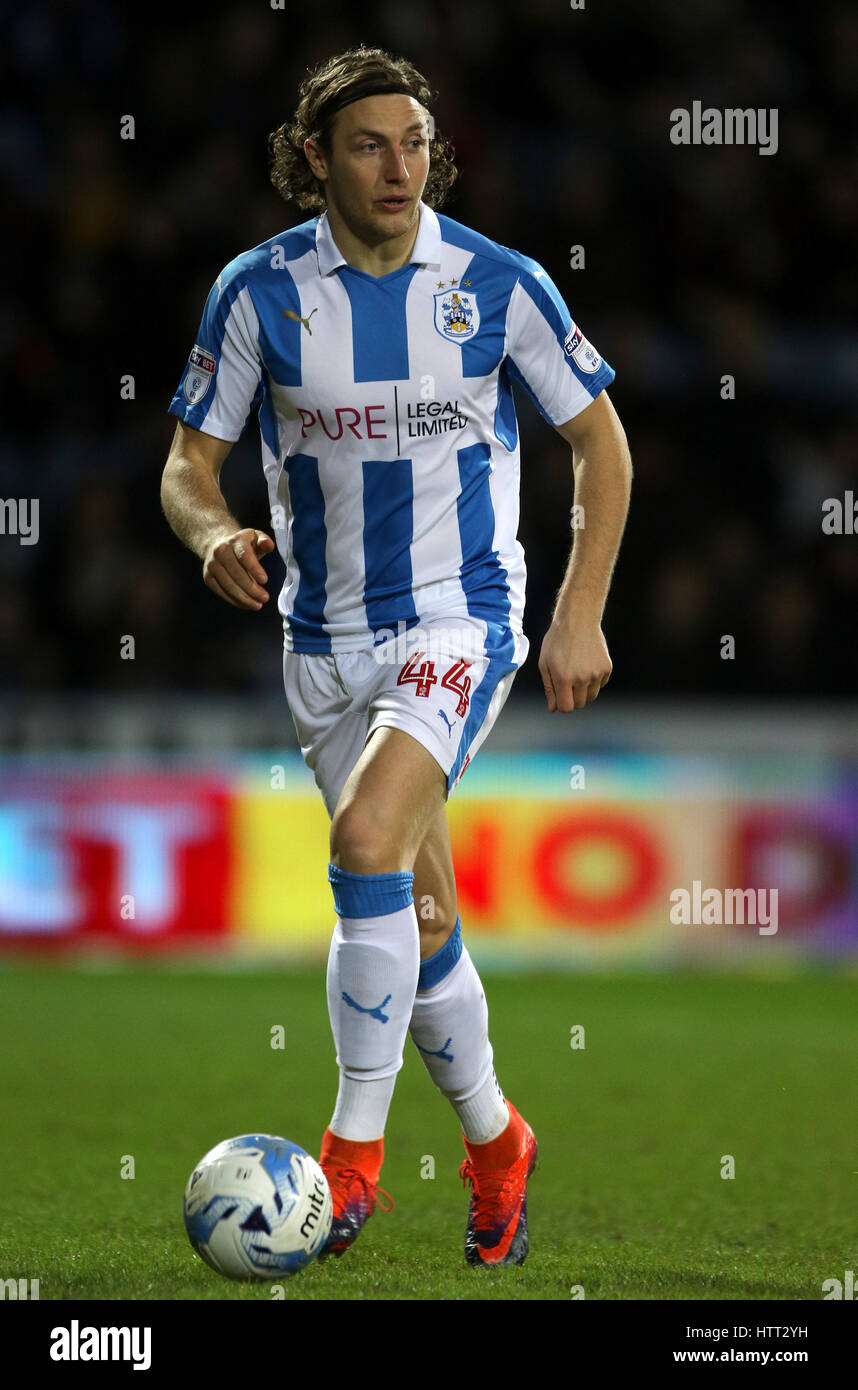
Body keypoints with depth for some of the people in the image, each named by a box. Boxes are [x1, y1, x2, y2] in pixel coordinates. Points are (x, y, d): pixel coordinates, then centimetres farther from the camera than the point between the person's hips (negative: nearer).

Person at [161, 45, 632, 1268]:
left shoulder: (498, 283, -6)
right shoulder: (261, 291, -3)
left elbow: (600, 441, 4)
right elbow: (190, 462, 2)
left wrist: (581, 614, -2)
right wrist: (214, 535, -22)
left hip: (461, 619, -3)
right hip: (326, 639, 3)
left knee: (369, 837, -26)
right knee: (419, 914, 10)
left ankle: (356, 1147, -19)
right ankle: (494, 1144, 31)